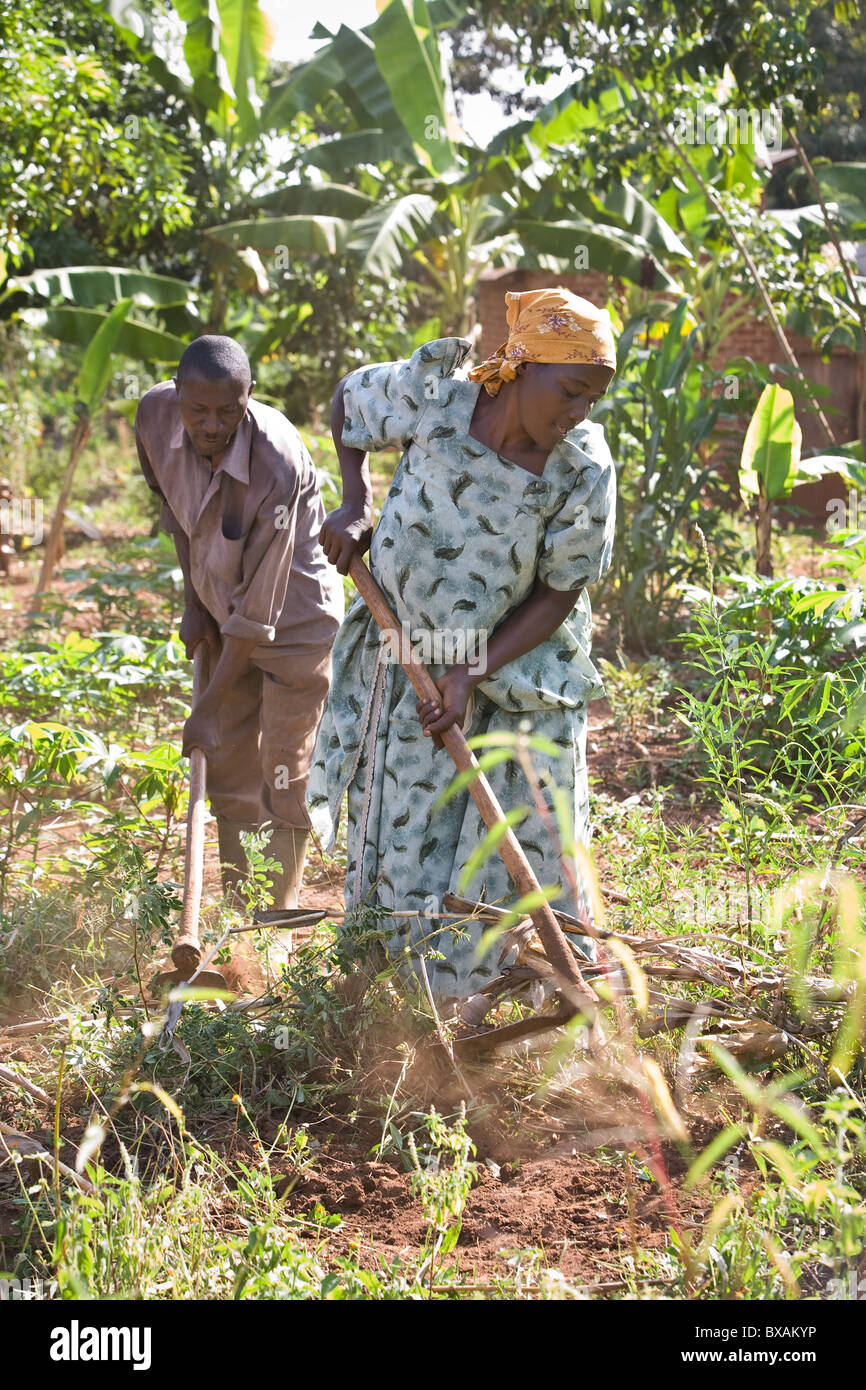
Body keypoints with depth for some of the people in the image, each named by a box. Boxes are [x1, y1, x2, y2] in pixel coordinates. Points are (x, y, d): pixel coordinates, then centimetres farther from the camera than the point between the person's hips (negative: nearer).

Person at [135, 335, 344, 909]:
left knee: (286, 774, 0)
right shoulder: (155, 415, -18)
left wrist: (210, 705, -23)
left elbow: (259, 609, -28)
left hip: (294, 618, -6)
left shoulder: (277, 467, -35)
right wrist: (194, 600, 7)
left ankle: (279, 912, 12)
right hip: (222, 607, 6)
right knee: (229, 766, 13)